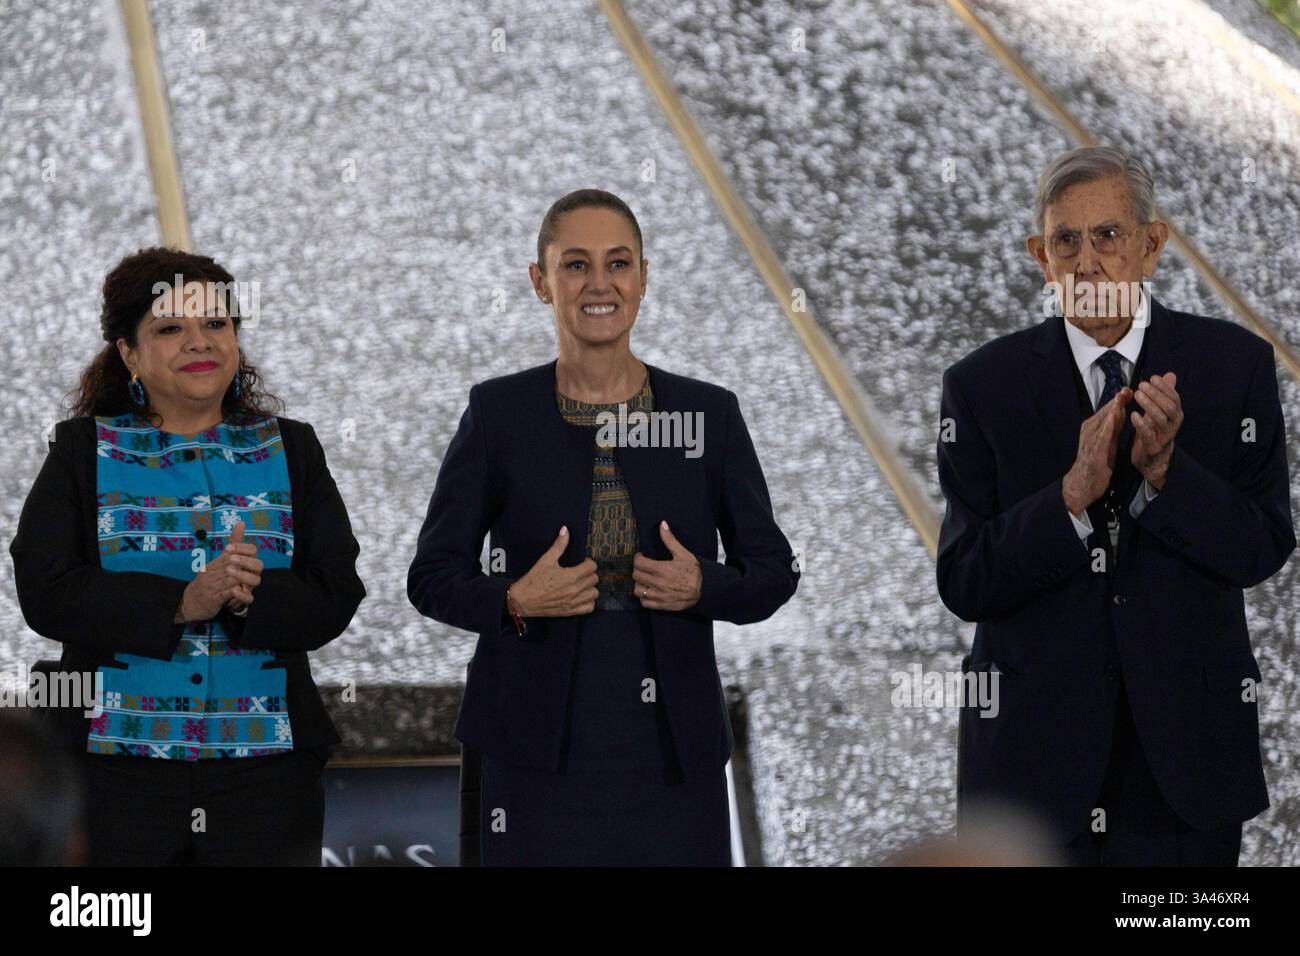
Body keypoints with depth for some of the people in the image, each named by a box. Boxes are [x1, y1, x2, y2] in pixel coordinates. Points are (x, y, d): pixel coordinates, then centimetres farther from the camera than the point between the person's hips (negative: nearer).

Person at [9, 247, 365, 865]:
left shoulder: (290, 450, 10)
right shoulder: (82, 451, 6)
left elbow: (336, 598, 1)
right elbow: (46, 595, -7)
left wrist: (249, 600, -19)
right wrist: (182, 604, -18)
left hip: (266, 770, 1)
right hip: (113, 764, -1)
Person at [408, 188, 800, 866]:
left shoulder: (709, 413, 4)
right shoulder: (498, 412, 1)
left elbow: (773, 571, 8)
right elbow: (433, 576, 2)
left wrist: (701, 587, -13)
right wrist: (516, 601, -17)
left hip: (673, 751, 1)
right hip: (542, 750, -1)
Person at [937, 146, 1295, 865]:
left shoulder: (1233, 365, -1)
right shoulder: (983, 386, -3)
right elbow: (963, 583, -7)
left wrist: (1166, 470, -19)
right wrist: (1073, 495, -21)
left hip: (1185, 741, 1)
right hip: (1033, 745, 0)